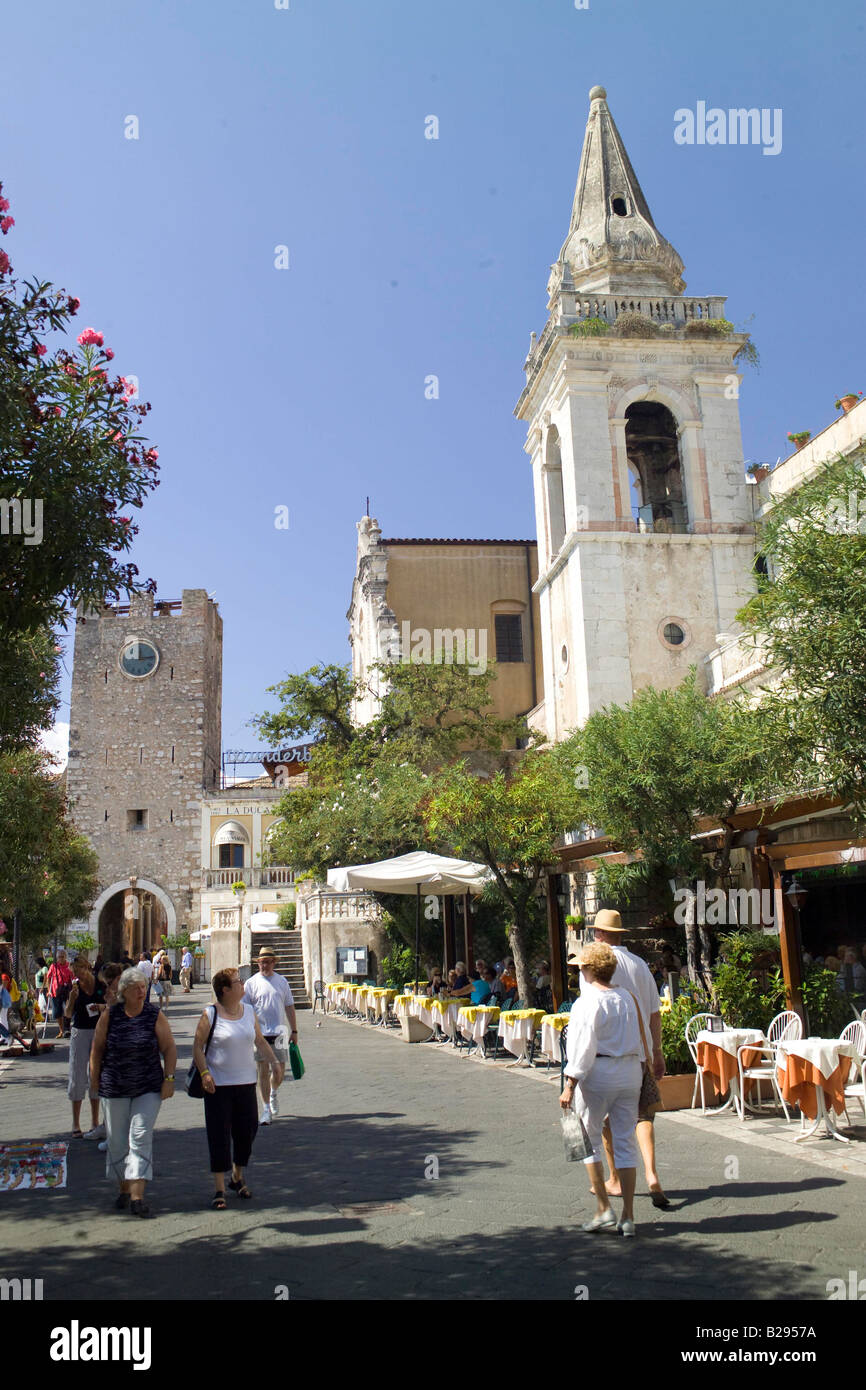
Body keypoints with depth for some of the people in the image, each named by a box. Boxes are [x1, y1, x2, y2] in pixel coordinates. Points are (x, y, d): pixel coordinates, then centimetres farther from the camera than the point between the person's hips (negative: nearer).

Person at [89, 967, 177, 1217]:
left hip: (148, 1088, -1)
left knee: (141, 1136, -10)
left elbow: (169, 1048, -1)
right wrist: (95, 1079, 5)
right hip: (115, 1089, 2)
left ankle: (137, 1195, -10)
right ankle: (123, 1189, 29)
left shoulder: (155, 1015, -4)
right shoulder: (109, 1016, -3)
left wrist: (169, 1079, -7)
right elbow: (97, 1049, 6)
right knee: (117, 1140, 10)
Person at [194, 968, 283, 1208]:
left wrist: (274, 1062, 6)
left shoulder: (249, 1011, 6)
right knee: (219, 1136, -1)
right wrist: (204, 1073, -18)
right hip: (218, 1085, -4)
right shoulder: (210, 1014, -9)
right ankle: (219, 1189, 9)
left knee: (246, 1132, 10)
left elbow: (260, 1041, 16)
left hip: (246, 1082, 5)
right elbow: (197, 1046, -6)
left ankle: (238, 1178, 31)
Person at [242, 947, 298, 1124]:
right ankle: (266, 1108, 7)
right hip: (260, 1033, -3)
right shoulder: (251, 983, -1)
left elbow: (289, 1007, 13)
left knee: (280, 1070, 6)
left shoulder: (282, 981, 8)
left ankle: (273, 1093, 37)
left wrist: (294, 1030, 10)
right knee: (263, 1070, -3)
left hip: (279, 1032, 3)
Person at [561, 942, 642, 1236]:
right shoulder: (626, 998, 7)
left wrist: (570, 1086, -13)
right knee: (625, 1141, 9)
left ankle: (603, 1209, 9)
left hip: (598, 1073, -6)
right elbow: (635, 1040, 12)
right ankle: (628, 1216, 10)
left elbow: (584, 1049, -16)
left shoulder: (588, 1003, -13)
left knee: (589, 1139, 10)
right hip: (631, 1071, 6)